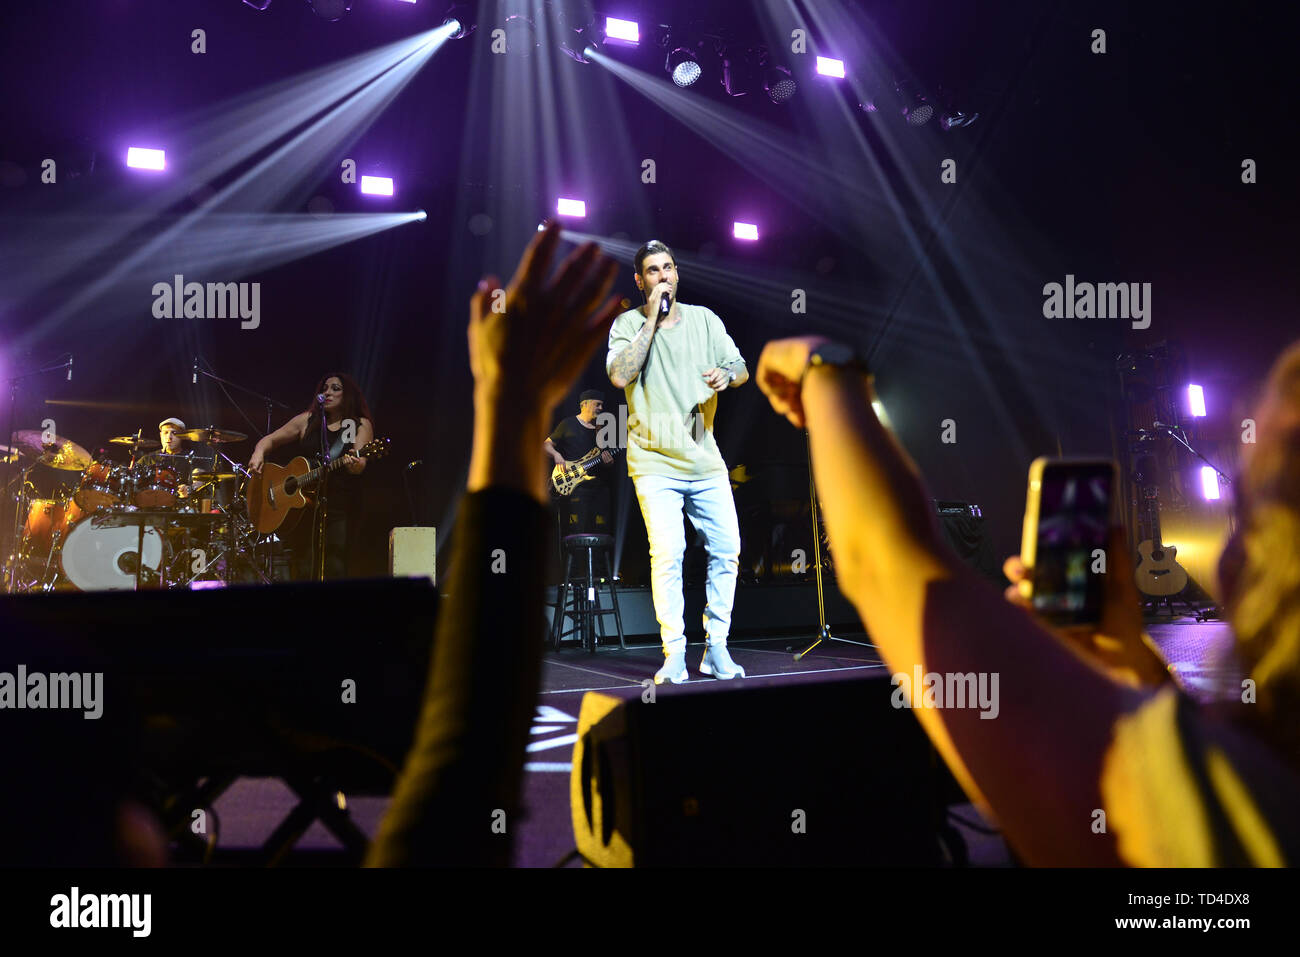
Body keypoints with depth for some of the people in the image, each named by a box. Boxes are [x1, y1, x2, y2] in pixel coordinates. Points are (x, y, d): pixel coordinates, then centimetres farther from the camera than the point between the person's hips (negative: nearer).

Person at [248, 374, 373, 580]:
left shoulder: (361, 425, 5)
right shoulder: (307, 420, 13)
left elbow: (360, 462, -11)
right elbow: (270, 440, 17)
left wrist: (354, 466, -35)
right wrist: (259, 453, -5)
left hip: (341, 509, -2)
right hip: (303, 506, 2)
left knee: (335, 570, -11)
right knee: (304, 570, -2)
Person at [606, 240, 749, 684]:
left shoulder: (704, 319, 12)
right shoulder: (628, 323, 2)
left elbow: (742, 368, 10)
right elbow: (620, 376, -15)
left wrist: (727, 374, -14)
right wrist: (652, 318, -12)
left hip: (705, 457, 4)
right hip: (655, 460, -4)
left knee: (727, 548, 1)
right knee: (667, 552, -14)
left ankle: (716, 648, 13)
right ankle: (674, 655, -6)